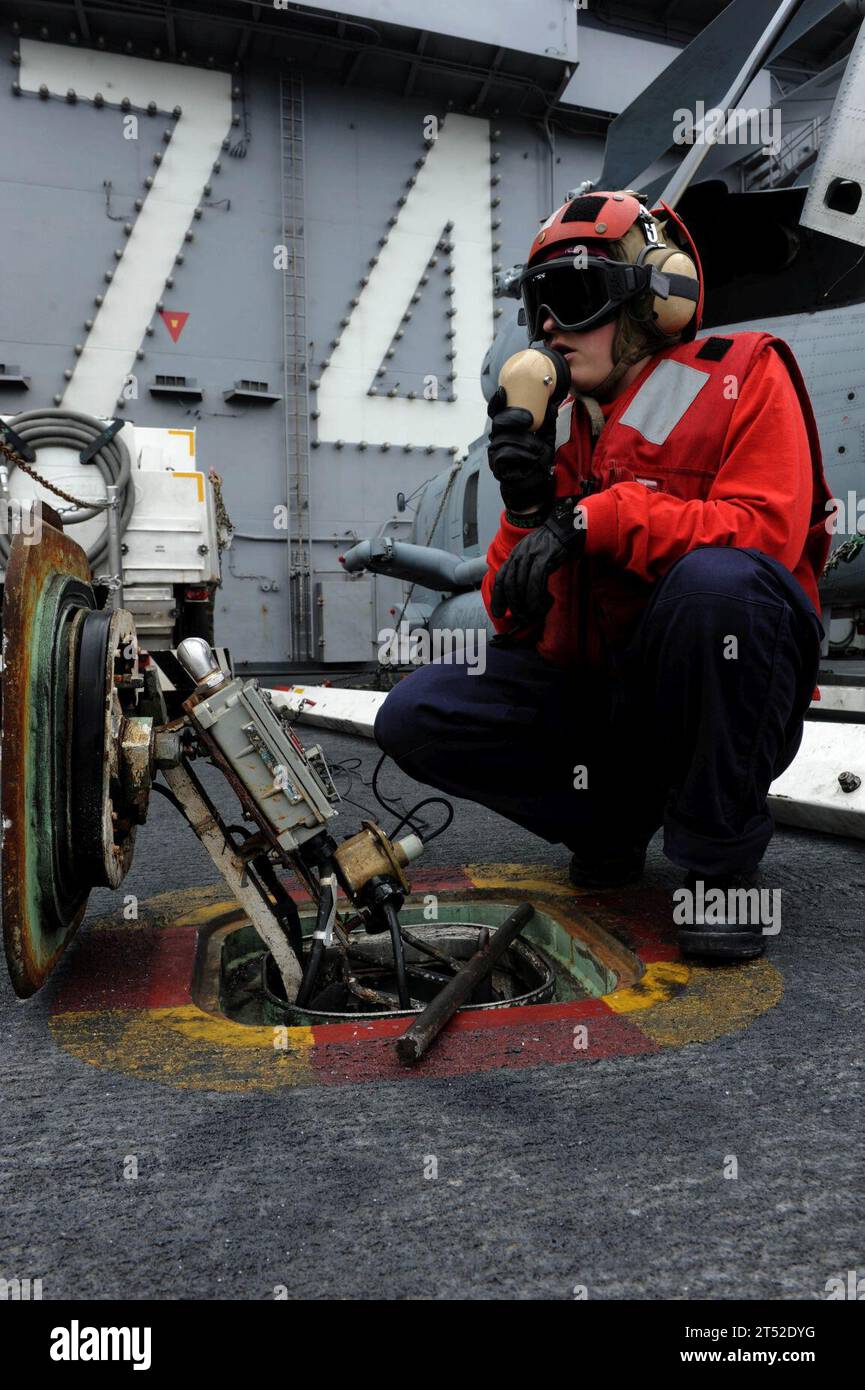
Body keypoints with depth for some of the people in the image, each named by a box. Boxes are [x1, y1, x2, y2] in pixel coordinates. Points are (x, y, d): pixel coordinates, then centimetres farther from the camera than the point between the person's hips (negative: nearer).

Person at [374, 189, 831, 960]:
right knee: (414, 719, -12)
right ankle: (615, 817, 5)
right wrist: (527, 509, -15)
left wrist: (593, 517, -26)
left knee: (719, 578, -36)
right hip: (593, 692, 4)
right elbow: (517, 620, 4)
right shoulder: (554, 422, 7)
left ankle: (718, 859, -17)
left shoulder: (744, 378, -3)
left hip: (718, 689, -4)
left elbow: (766, 531, -22)